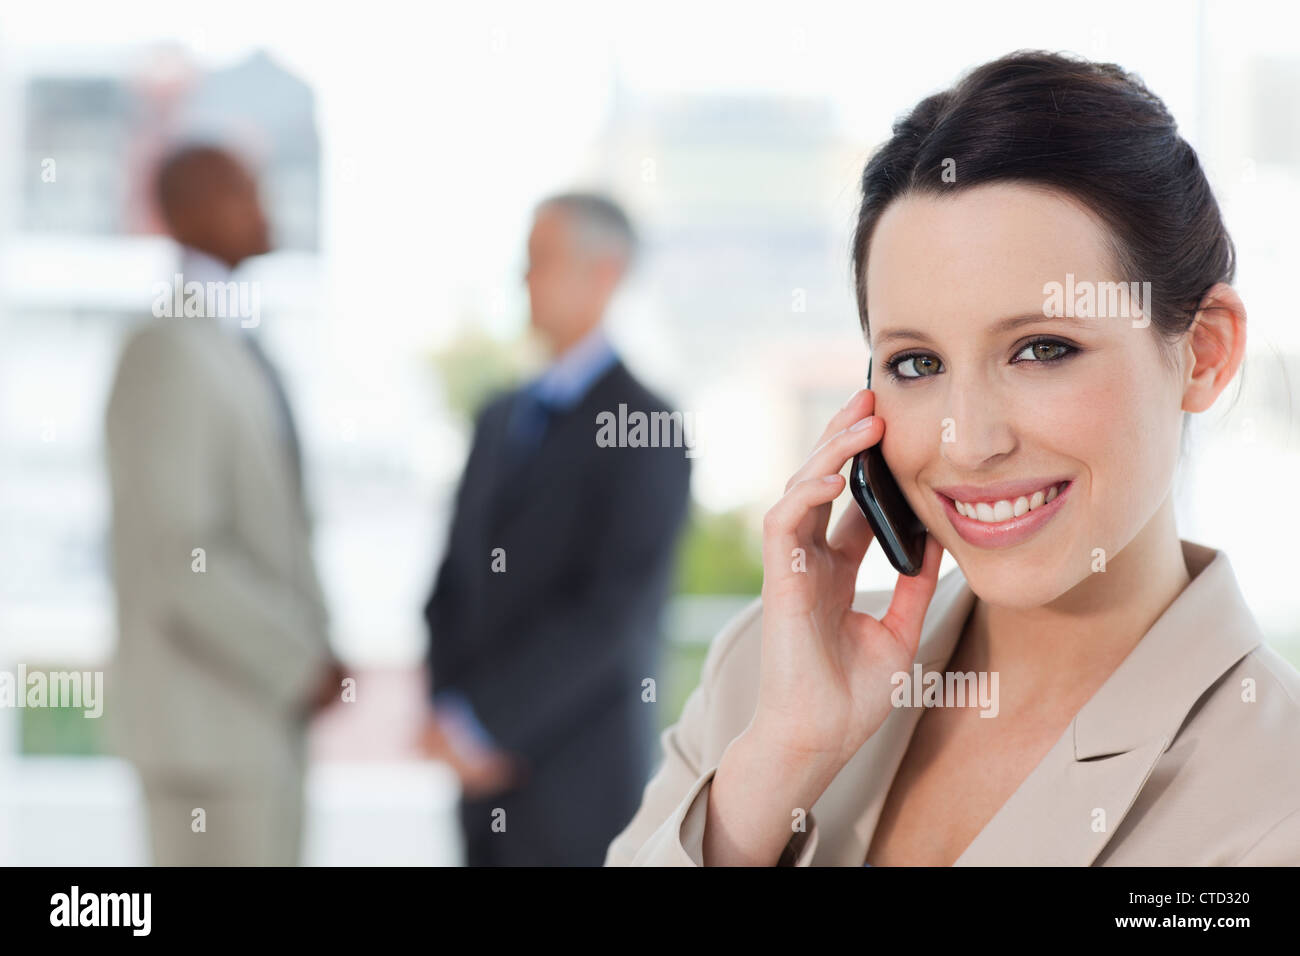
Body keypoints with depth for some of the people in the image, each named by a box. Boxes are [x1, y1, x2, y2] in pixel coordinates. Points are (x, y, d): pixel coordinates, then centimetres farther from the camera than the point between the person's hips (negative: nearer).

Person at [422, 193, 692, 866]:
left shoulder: (648, 431, -11)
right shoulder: (502, 419, 14)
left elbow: (614, 613, -19)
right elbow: (454, 585, 13)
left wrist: (479, 720, -19)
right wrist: (448, 712, -4)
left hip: (582, 786, -7)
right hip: (489, 786, 7)